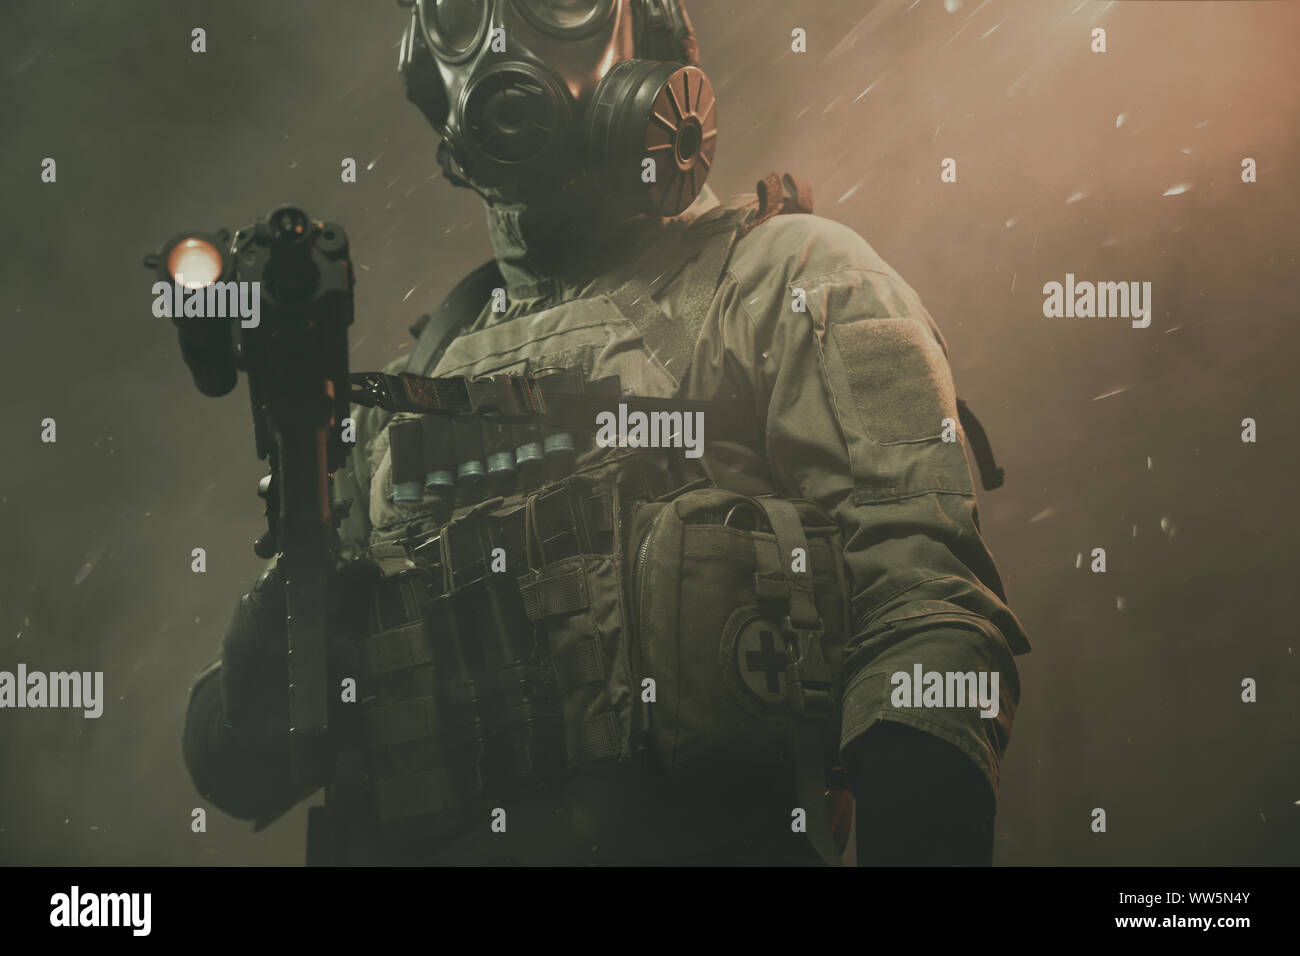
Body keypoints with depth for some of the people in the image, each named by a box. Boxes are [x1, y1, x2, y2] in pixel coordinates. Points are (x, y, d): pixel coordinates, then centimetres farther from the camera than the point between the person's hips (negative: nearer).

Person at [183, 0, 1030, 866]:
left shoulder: (788, 274, 10)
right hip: (410, 842, 4)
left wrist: (921, 832, -24)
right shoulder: (409, 388, 24)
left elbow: (919, 591, -7)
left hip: (702, 831, -3)